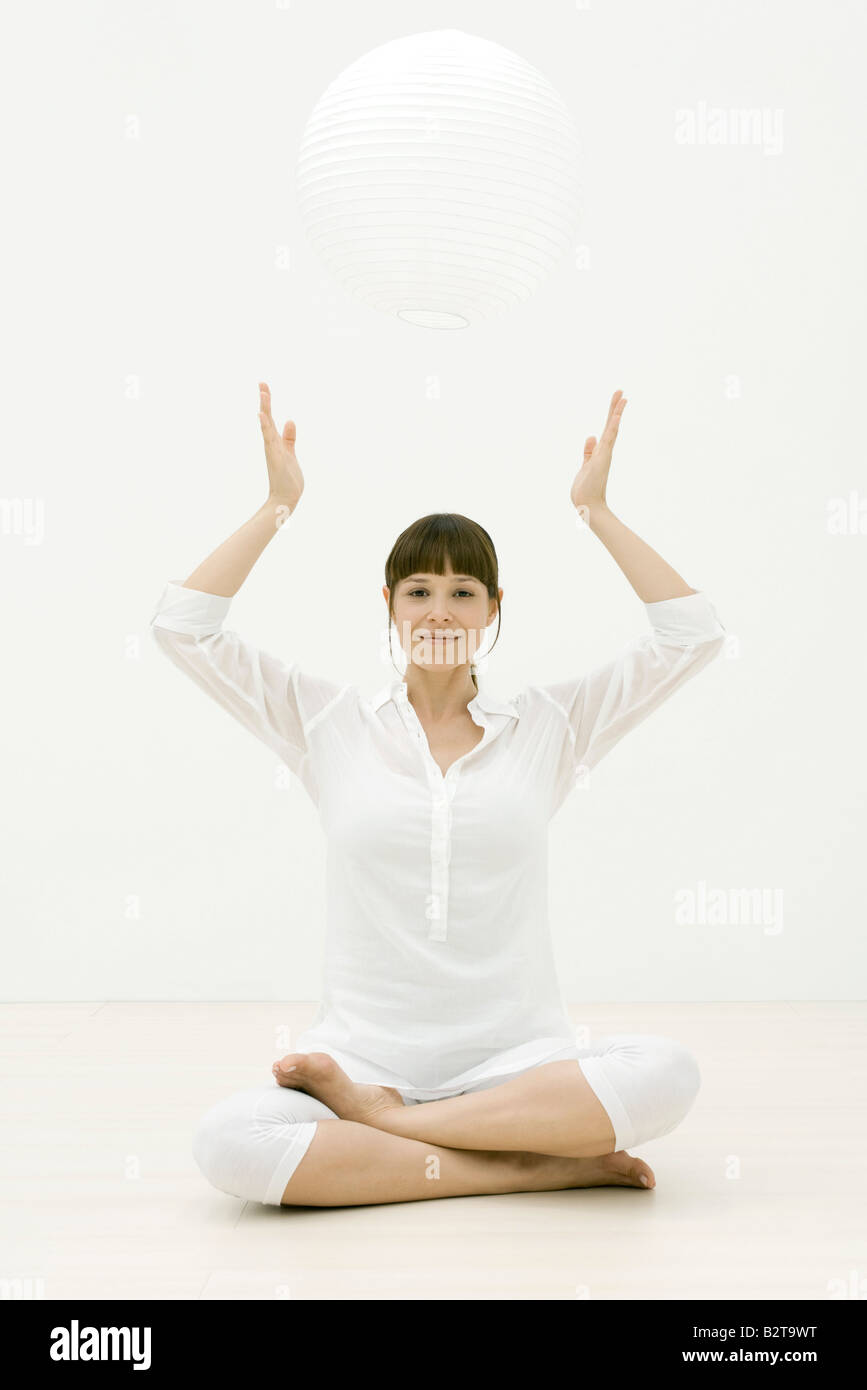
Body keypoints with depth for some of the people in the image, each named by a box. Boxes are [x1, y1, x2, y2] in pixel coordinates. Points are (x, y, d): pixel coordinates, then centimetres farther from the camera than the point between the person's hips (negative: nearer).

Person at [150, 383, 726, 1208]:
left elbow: (693, 634, 3)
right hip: (364, 1047, 0)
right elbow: (182, 627, 3)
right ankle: (539, 1163, -20)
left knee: (666, 1073, -31)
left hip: (515, 1064, 1)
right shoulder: (332, 727, 7)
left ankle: (377, 1114, -18)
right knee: (228, 1141, -31)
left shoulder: (549, 727, 8)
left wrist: (596, 510, 5)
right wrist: (278, 505, 3)